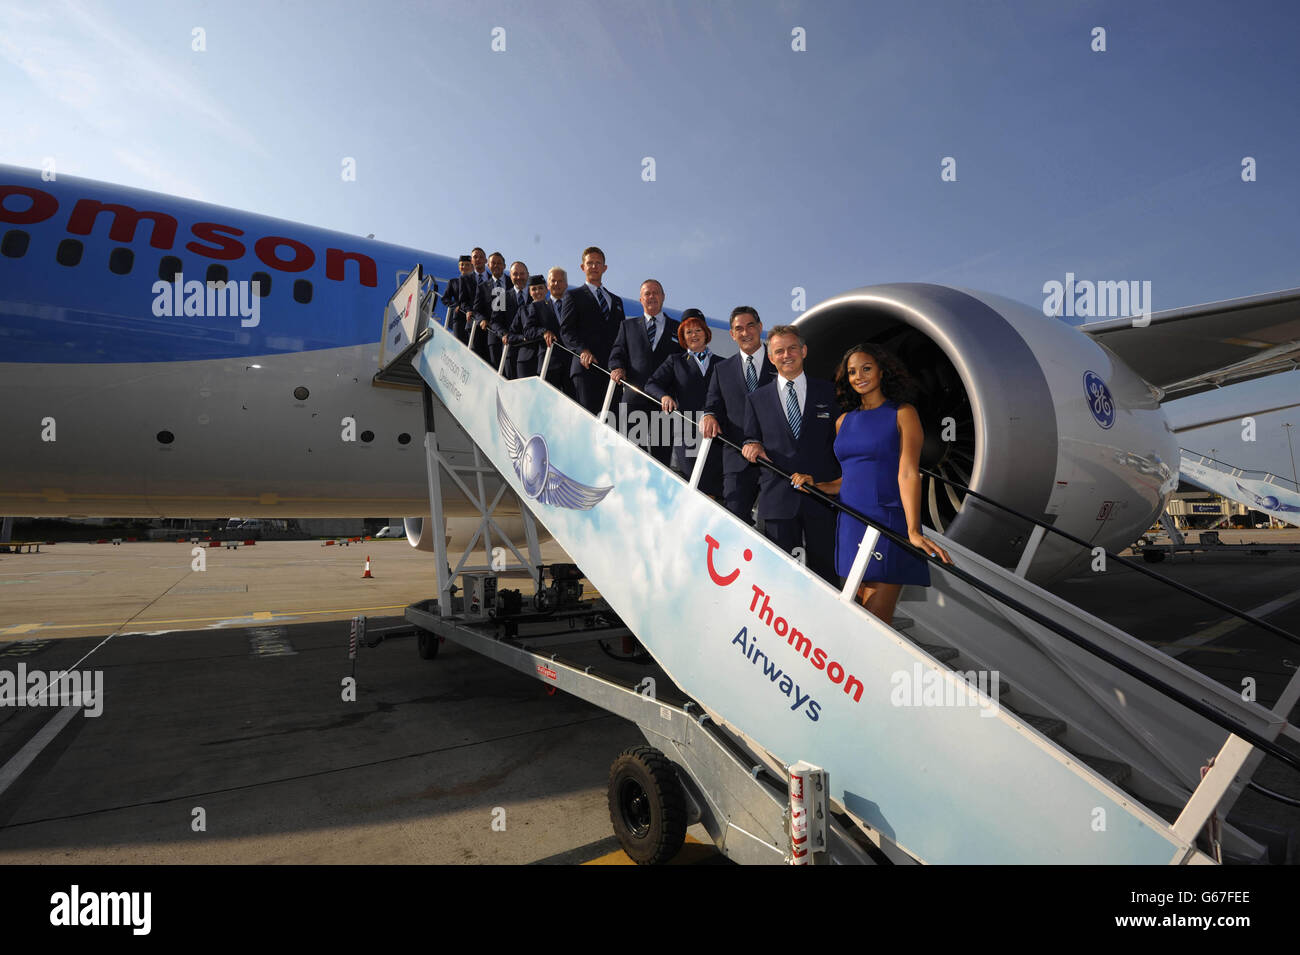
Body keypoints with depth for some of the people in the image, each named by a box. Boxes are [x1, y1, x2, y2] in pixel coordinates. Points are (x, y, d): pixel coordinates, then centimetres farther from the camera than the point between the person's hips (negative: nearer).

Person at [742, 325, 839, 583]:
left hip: (823, 497, 0)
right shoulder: (756, 399, 10)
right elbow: (751, 439, 13)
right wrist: (753, 446, -11)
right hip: (777, 500, 0)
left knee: (823, 571, 7)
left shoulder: (828, 391, 8)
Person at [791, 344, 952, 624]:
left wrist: (913, 531, -23)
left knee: (877, 619, -9)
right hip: (850, 523, 6)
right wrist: (816, 485, 3)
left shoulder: (902, 414, -1)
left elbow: (907, 473, -12)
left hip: (888, 521, -6)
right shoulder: (844, 421, 15)